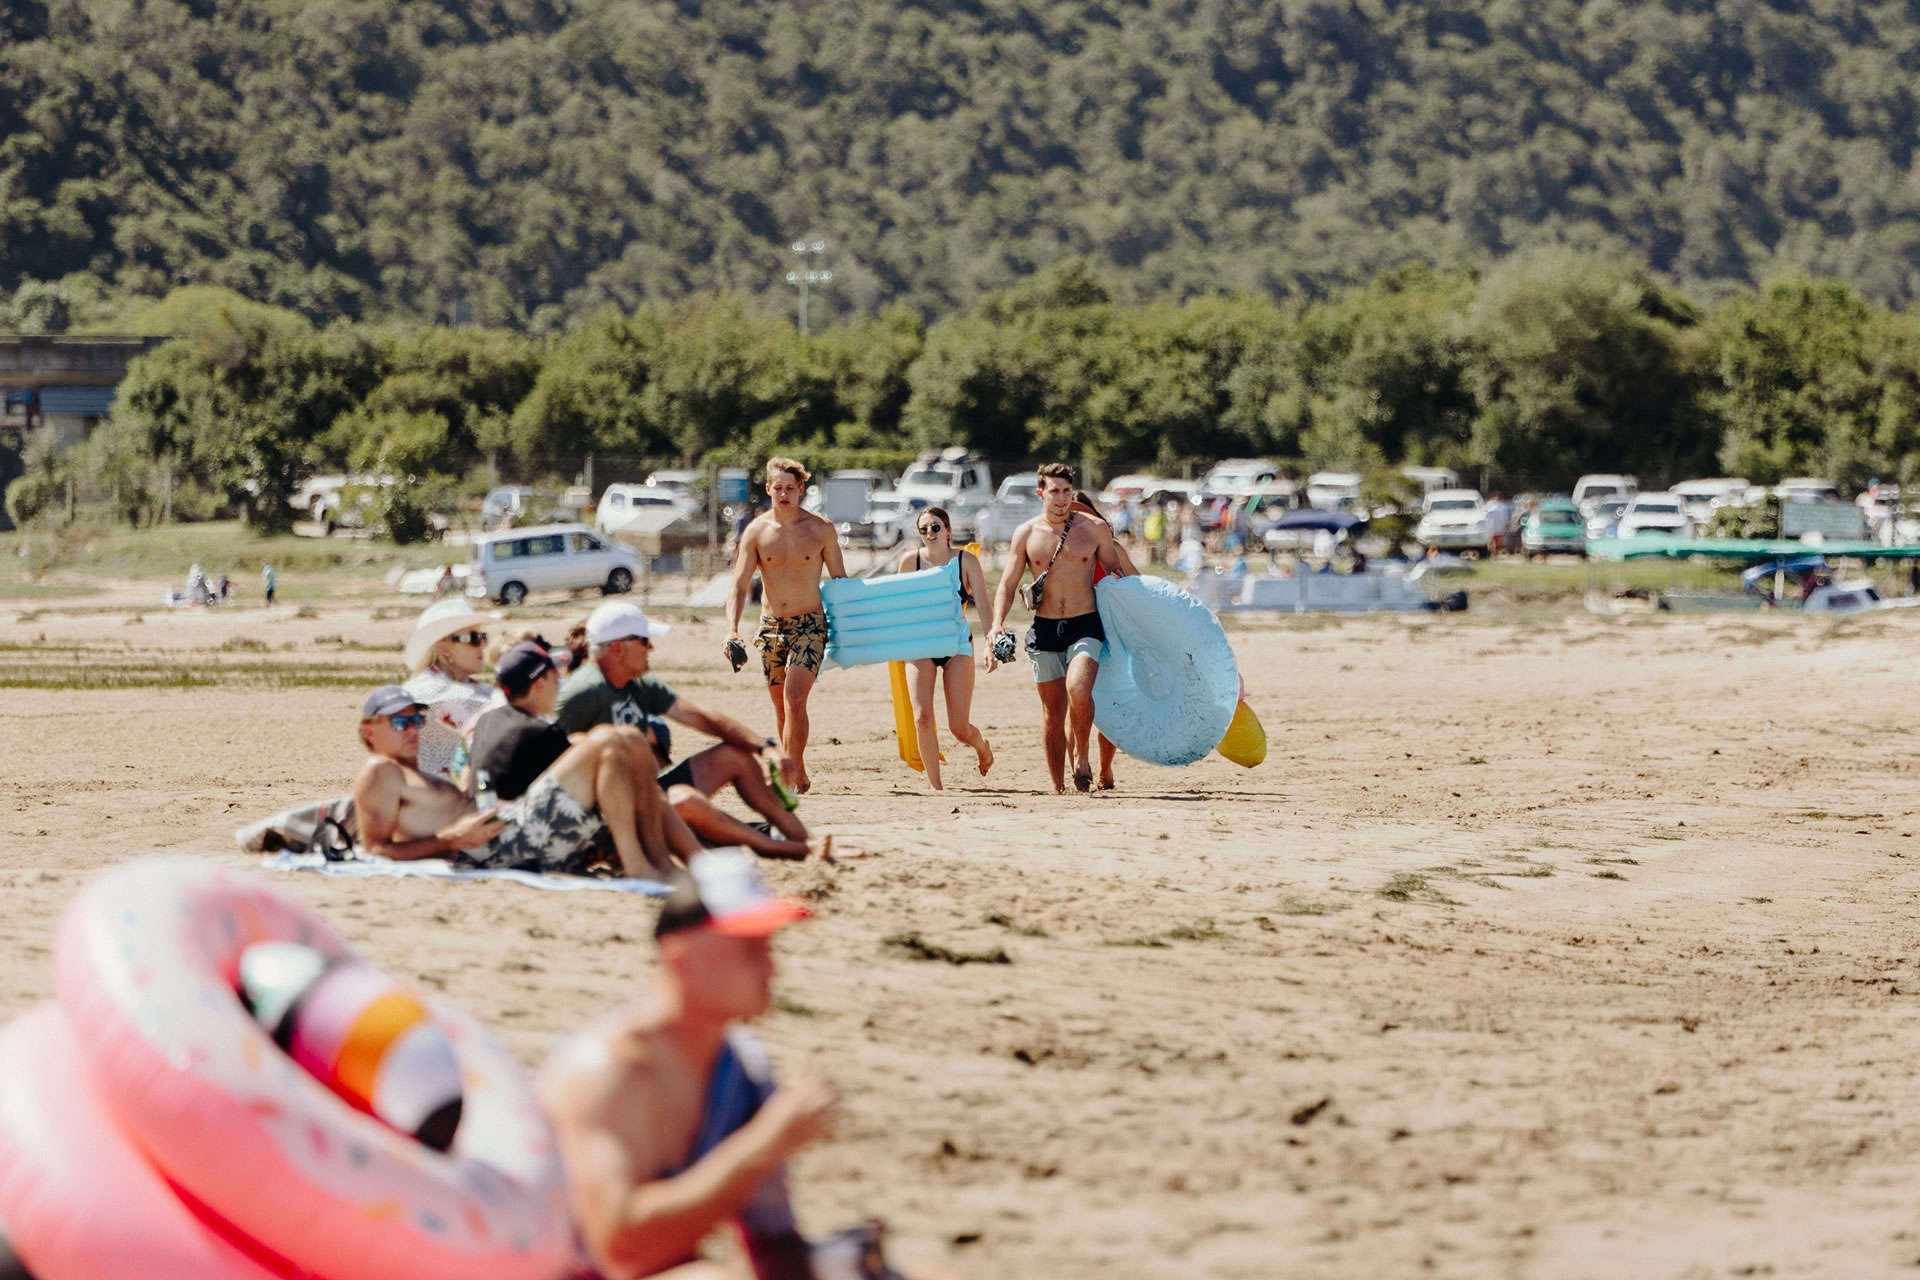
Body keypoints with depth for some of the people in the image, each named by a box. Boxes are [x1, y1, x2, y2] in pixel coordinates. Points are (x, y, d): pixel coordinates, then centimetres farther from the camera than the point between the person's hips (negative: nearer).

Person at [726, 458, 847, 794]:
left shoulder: (821, 529, -2)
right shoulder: (756, 532, 0)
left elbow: (839, 580, 8)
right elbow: (739, 586, -4)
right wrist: (732, 630, -19)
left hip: (809, 626, -3)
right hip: (771, 626, 3)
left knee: (794, 700, -19)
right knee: (781, 706, 9)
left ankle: (792, 775, -15)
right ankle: (797, 774, 23)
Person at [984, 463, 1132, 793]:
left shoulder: (1095, 529, 3)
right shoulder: (1026, 534, 5)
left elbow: (1117, 571, 13)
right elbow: (1008, 584, 8)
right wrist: (996, 627, -6)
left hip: (1086, 626, -2)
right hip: (1044, 629, 2)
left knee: (1078, 688, -27)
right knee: (1052, 709, 4)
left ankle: (1081, 757, -5)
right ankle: (1058, 786, 11)